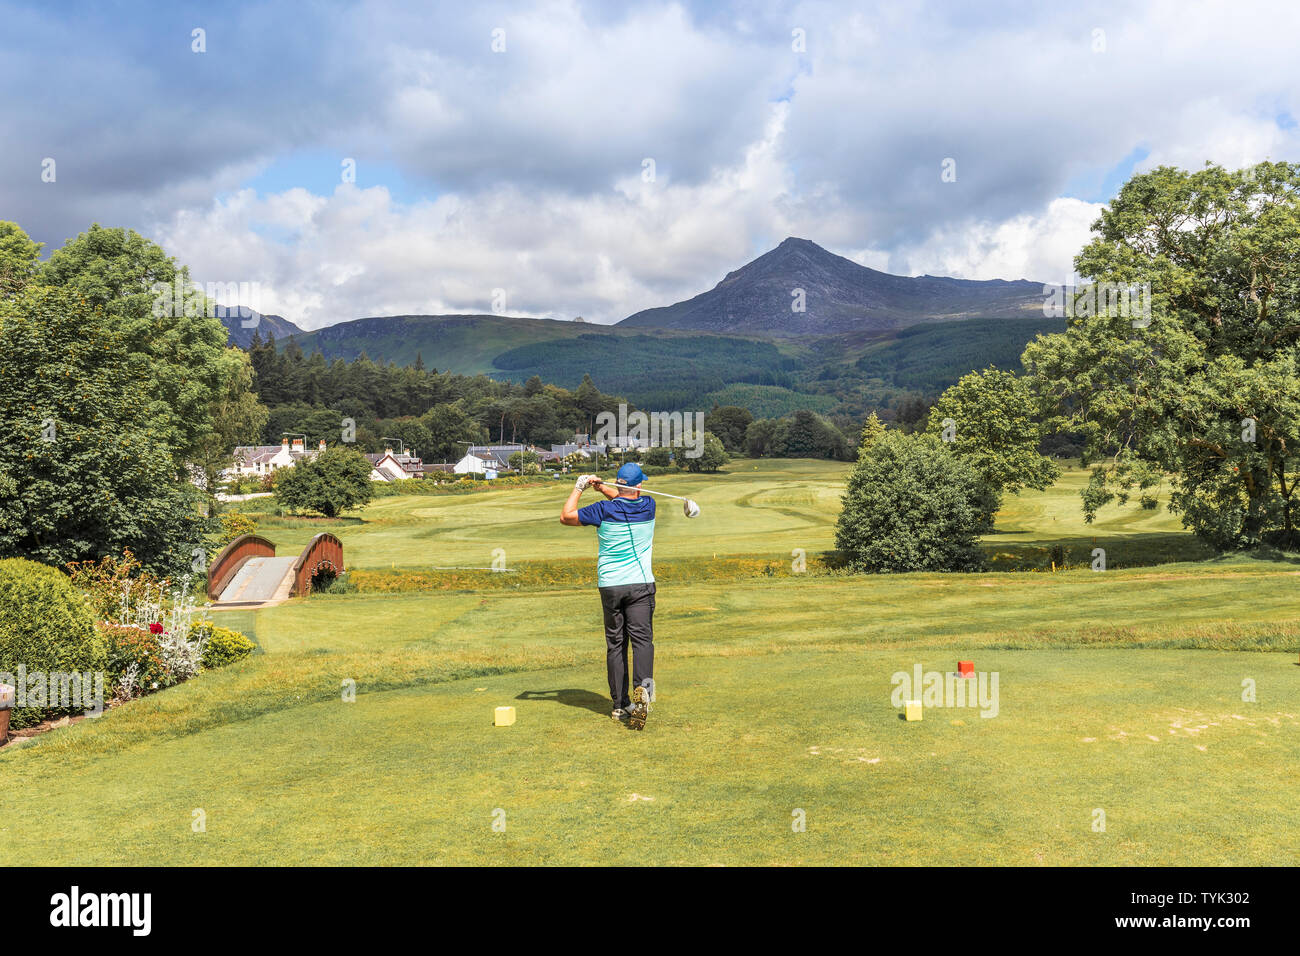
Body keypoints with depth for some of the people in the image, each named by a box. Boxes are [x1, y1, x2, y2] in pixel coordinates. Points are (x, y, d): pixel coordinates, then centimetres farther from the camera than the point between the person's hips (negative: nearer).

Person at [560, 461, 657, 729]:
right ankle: (643, 685, -32)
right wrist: (601, 487, 18)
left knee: (615, 644, 8)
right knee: (641, 638, -6)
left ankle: (620, 704, 10)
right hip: (641, 584, 0)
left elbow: (565, 516, 7)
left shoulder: (604, 510, -5)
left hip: (609, 586, 0)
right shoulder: (648, 506, 1)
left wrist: (579, 487, 16)